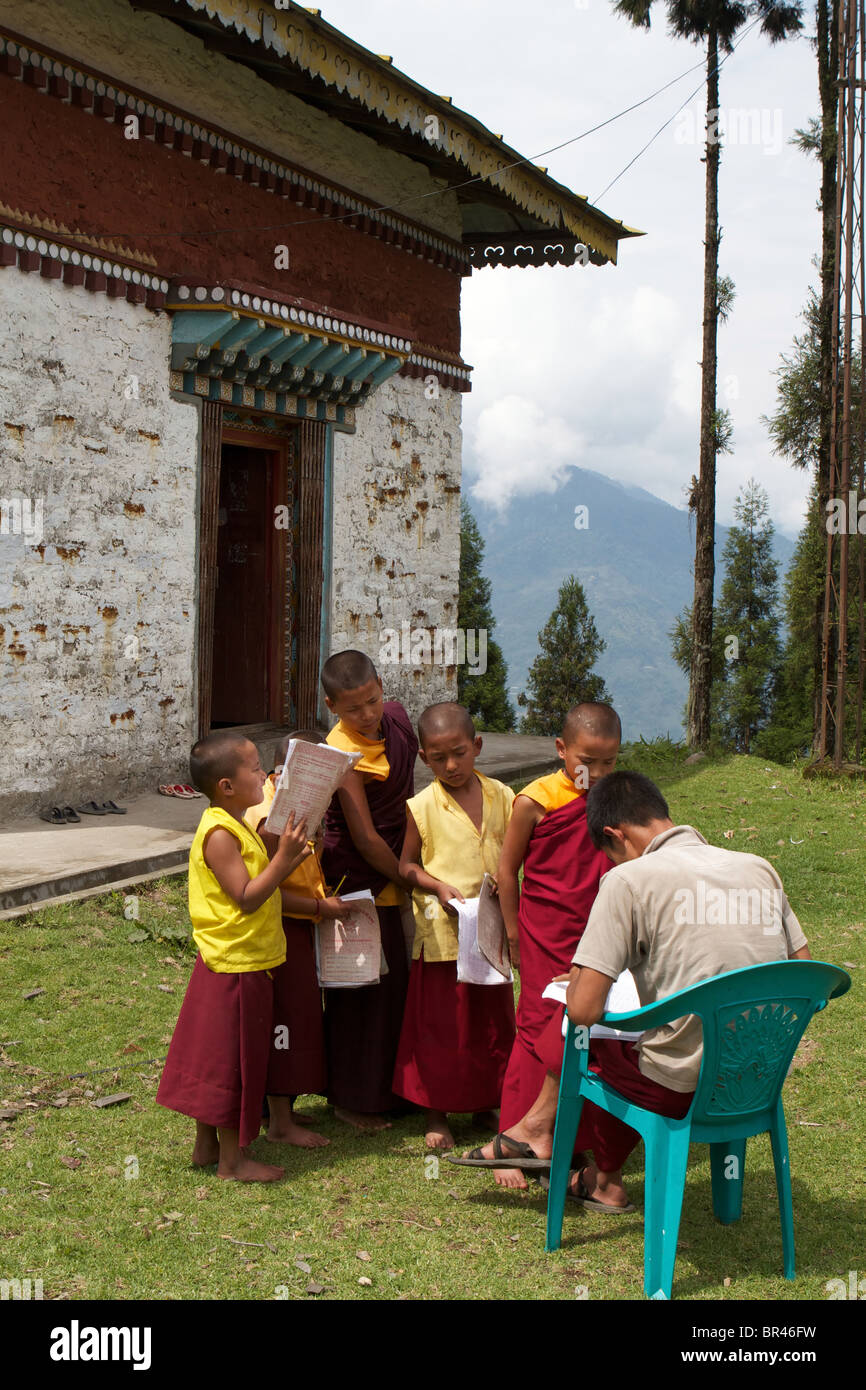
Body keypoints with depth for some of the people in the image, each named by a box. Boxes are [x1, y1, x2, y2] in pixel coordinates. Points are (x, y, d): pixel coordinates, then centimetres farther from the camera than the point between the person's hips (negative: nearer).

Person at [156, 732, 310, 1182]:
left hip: (246, 962, 10)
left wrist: (283, 854, 3)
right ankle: (232, 1158, 12)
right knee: (231, 1060, 1)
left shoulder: (235, 826, 10)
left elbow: (257, 880, 14)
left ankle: (206, 1145, 29)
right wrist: (284, 857, -28)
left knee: (215, 1057, 18)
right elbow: (247, 898, -25)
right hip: (235, 965, -10)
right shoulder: (220, 834, -21)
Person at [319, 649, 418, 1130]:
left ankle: (393, 1089, 30)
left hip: (395, 869, 8)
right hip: (358, 880, -8)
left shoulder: (396, 715, -1)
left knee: (398, 980, 15)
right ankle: (353, 1100, 18)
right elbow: (366, 840, -21)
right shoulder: (344, 754, -23)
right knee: (361, 991, 2)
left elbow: (421, 753, 23)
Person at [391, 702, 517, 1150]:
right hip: (441, 932, -3)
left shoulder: (501, 797, 1)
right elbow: (406, 864, -1)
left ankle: (487, 1105, 30)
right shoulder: (422, 806, -8)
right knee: (440, 1026, 5)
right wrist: (439, 886, -17)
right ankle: (437, 1115, 19)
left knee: (494, 1020, 12)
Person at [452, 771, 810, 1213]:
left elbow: (584, 1009, -16)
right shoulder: (760, 869, 5)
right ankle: (603, 1178, 40)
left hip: (682, 1092, -6)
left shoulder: (629, 879, -13)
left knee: (564, 1033, 19)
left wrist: (579, 977, 7)